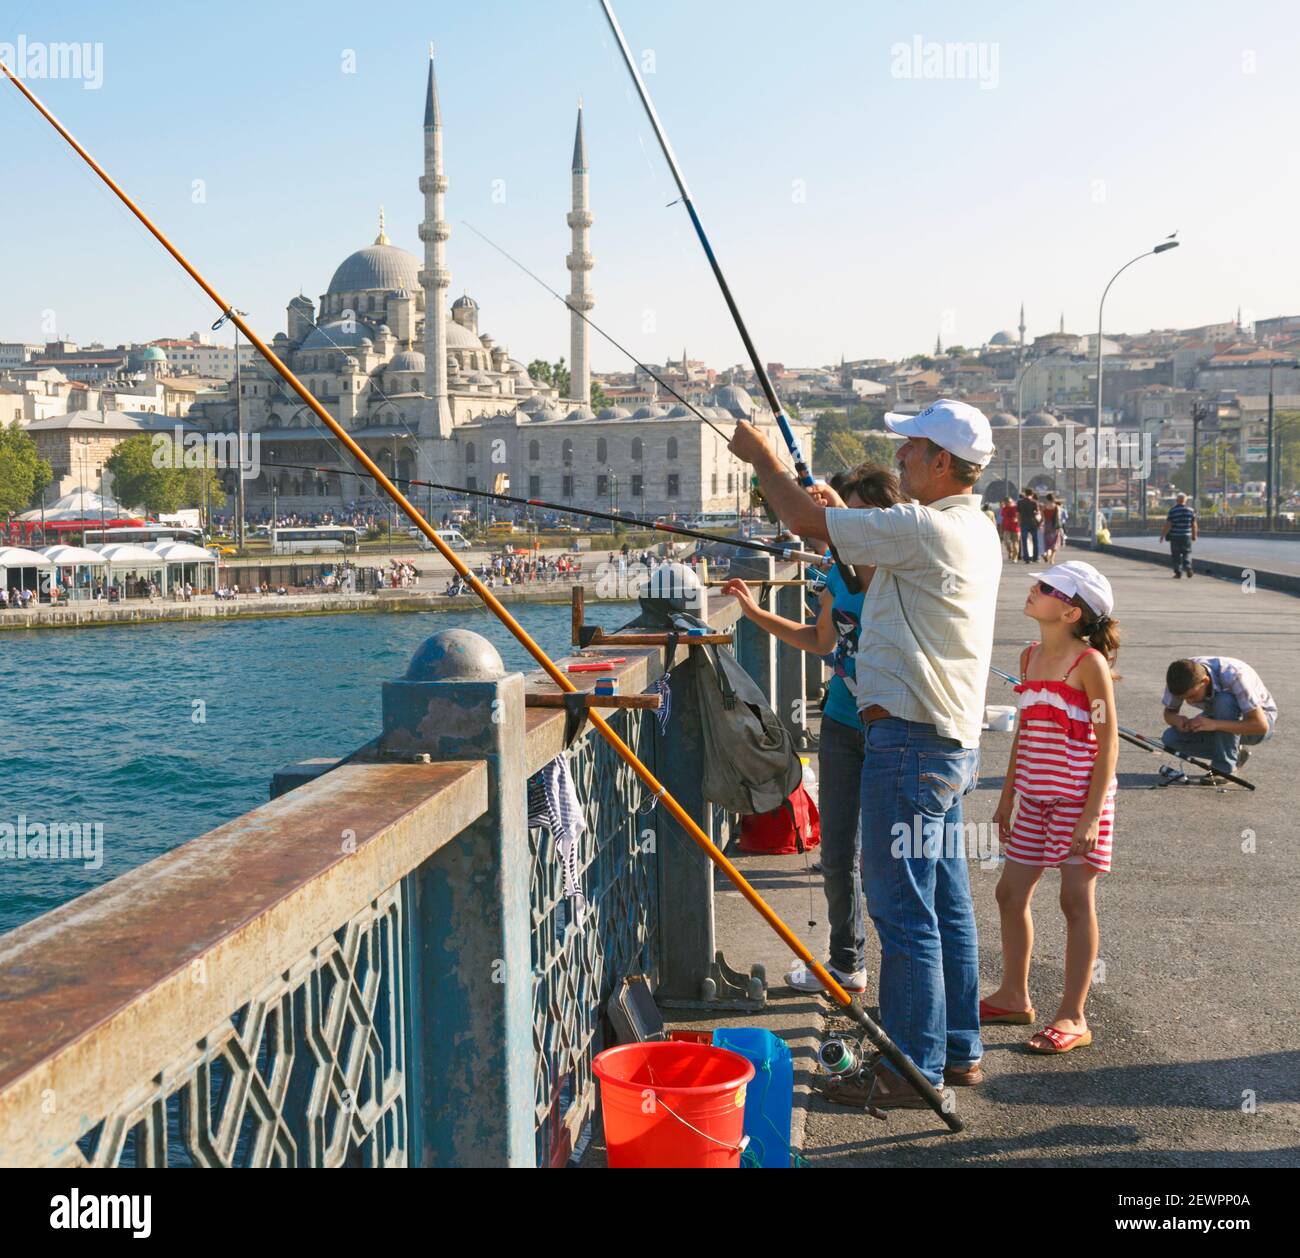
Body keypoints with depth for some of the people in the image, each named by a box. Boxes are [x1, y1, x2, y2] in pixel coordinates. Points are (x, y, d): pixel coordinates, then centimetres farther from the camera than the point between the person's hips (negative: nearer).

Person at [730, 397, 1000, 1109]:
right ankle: (959, 1049, 25)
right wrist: (844, 517, 19)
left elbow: (806, 520, -13)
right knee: (945, 902, 15)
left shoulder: (923, 528, -17)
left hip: (909, 739, -10)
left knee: (902, 907, -3)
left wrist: (761, 458, 3)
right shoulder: (975, 530, 13)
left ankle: (913, 1069, 4)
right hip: (952, 739, 10)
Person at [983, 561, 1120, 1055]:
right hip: (1034, 798, 8)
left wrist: (1092, 814, -18)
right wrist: (1008, 794, 18)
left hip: (1078, 798, -7)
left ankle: (1072, 1017, 9)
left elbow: (1108, 743, -13)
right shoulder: (1031, 656, 9)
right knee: (1011, 894, 12)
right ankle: (1013, 996, 29)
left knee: (1076, 900, 0)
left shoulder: (1089, 663, -12)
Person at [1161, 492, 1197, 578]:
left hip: (1175, 536, -2)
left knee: (1176, 555, 6)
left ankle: (1178, 572, 4)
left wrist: (1163, 535, -4)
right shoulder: (1191, 510, 1)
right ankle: (1188, 568, -7)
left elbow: (1168, 525, -11)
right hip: (1187, 535, 2)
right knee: (1187, 553, 13)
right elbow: (1194, 524, 4)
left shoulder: (1172, 510, -7)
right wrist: (1194, 535, 16)